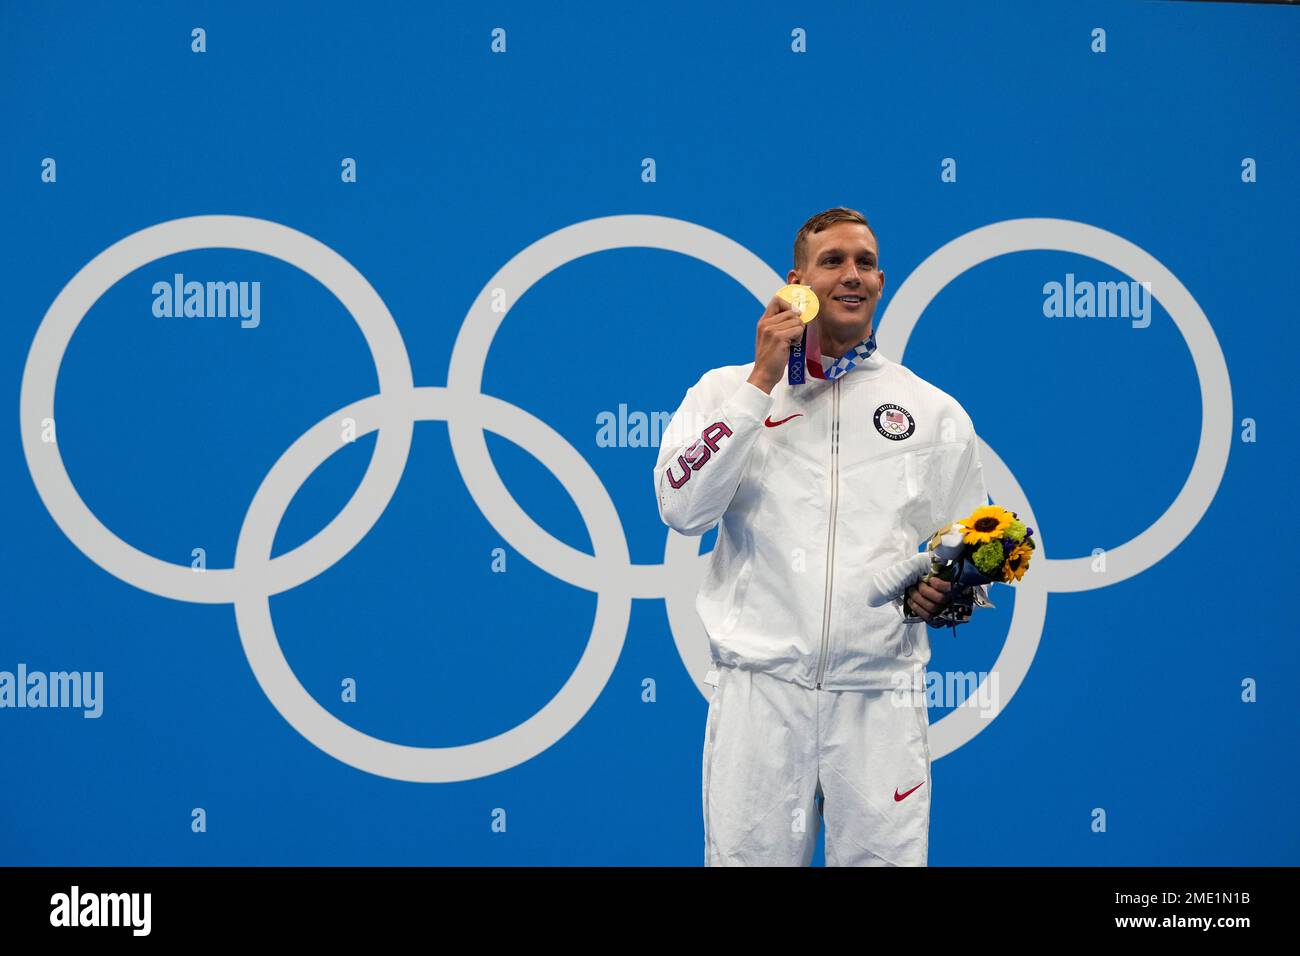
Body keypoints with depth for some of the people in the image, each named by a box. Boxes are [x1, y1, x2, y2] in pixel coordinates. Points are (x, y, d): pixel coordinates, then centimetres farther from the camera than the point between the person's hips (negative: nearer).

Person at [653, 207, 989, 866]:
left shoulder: (935, 411, 12)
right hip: (758, 687, -1)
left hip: (881, 694, 1)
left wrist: (945, 591, -5)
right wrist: (761, 385, -8)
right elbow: (682, 511, -7)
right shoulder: (727, 390, 8)